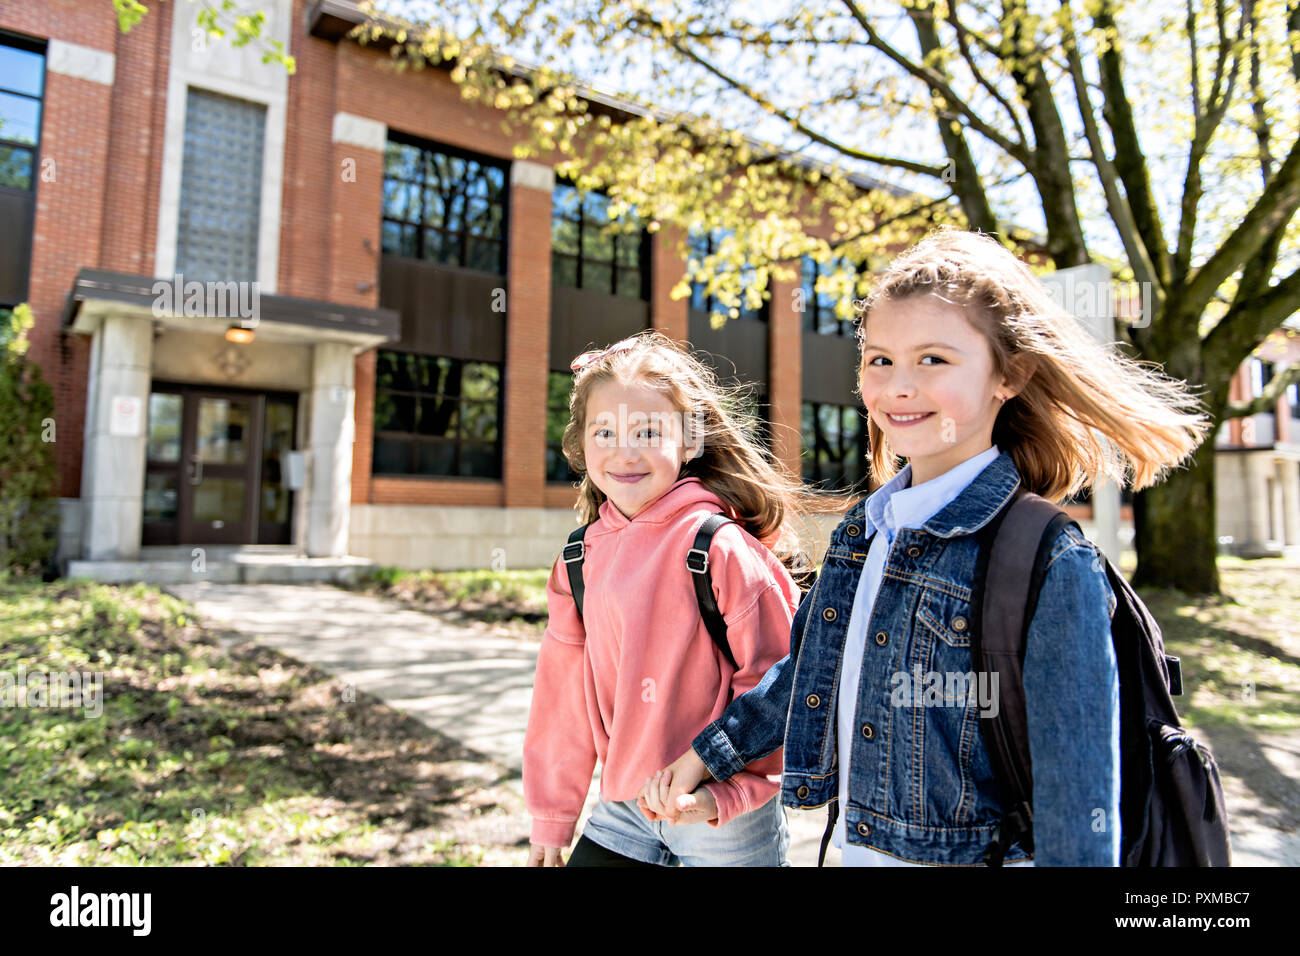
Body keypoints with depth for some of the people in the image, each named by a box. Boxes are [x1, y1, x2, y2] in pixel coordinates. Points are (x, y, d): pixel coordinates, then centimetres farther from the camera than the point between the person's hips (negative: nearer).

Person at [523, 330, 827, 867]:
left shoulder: (723, 549, -17)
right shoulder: (582, 557, 0)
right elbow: (565, 690, 7)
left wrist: (725, 792, -17)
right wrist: (552, 818, 12)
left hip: (724, 819, -4)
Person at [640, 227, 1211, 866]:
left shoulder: (1051, 569, -22)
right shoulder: (862, 530, -2)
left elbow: (1079, 804, -20)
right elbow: (807, 670, 10)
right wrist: (706, 754, 14)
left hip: (972, 854, -6)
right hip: (857, 848, 6)